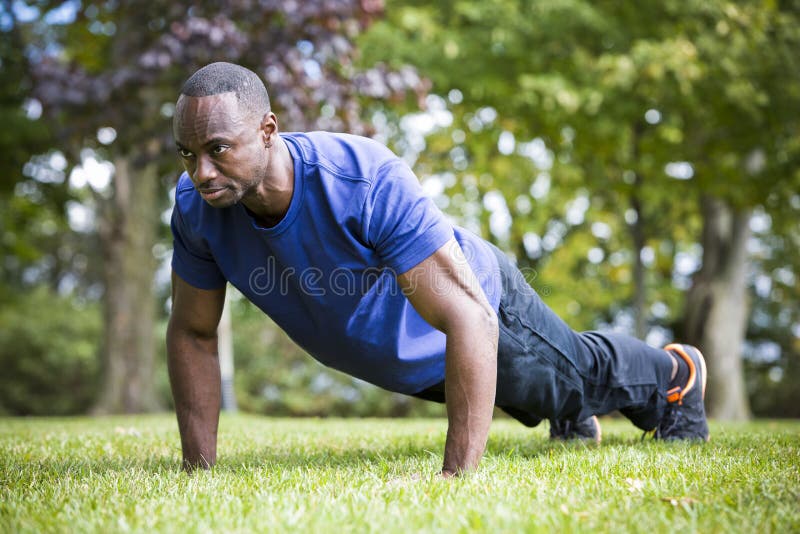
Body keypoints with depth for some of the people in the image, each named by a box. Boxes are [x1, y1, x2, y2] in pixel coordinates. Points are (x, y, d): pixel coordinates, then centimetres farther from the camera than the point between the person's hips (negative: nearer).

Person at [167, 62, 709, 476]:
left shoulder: (368, 183, -47)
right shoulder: (196, 207, -29)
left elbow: (470, 319, -47)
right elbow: (193, 333, -13)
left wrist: (457, 475, -50)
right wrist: (198, 467, -17)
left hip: (478, 301, -5)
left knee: (582, 371, 26)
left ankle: (675, 376, 59)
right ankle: (573, 415, 70)